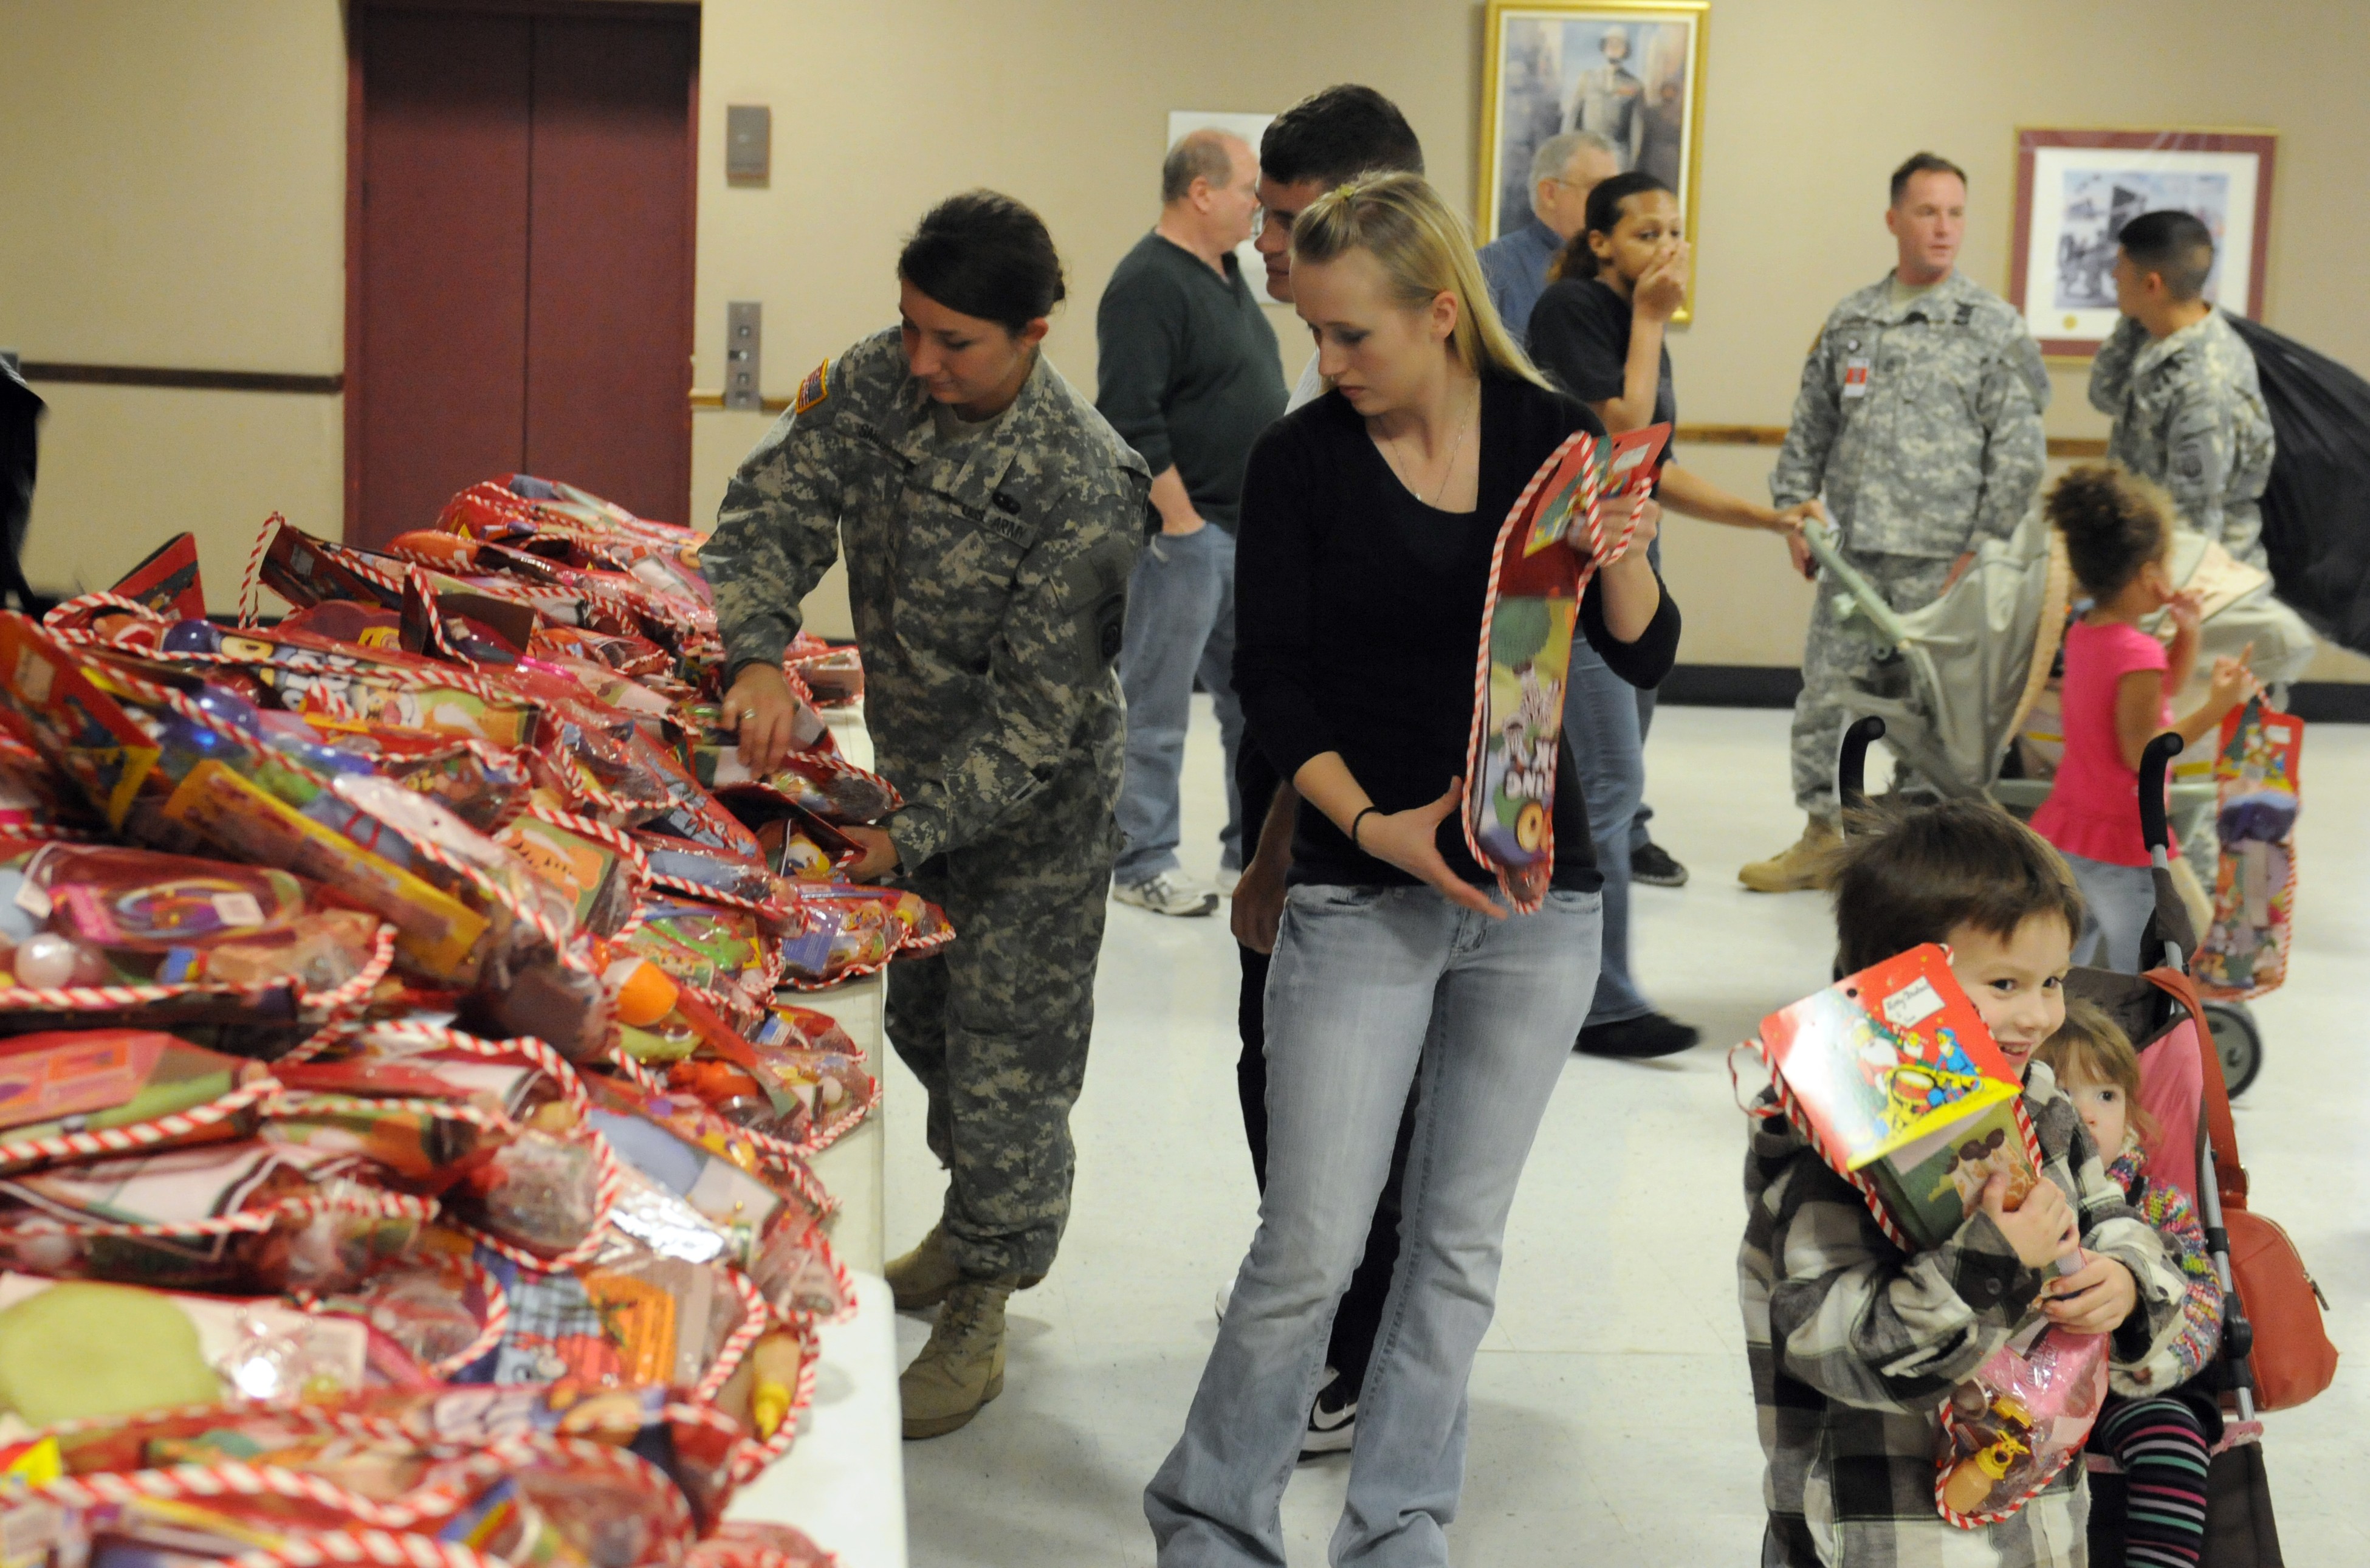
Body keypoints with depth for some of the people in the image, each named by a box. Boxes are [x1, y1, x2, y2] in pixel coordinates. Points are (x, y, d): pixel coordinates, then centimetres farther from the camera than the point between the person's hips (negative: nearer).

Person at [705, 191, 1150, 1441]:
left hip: (1032, 807, -7)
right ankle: (971, 1224, 46)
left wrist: (906, 836, -32)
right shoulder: (875, 384, -11)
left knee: (1006, 1054, 2)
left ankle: (978, 1315, 18)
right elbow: (770, 513, -13)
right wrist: (758, 658, -32)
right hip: (910, 769, 7)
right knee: (919, 1012, 22)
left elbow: (1036, 717, -28)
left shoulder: (1085, 490, -30)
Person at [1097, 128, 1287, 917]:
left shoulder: (1225, 274, 14)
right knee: (1157, 703, 0)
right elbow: (1131, 420, -23)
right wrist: (1180, 520, -21)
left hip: (1250, 529, 10)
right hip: (1185, 530, -10)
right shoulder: (1149, 284, -17)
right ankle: (1142, 865, 8)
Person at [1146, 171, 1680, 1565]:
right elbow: (1272, 680, -4)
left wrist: (1619, 550, -19)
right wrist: (1372, 824, -17)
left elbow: (1646, 655, 1)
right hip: (1362, 895, -2)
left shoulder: (1548, 437, 1)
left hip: (1537, 895, 2)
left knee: (1462, 1239, 10)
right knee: (1312, 1244, -3)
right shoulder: (1303, 458, -3)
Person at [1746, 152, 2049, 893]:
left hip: (1939, 558, -4)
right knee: (1823, 694, 6)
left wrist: (1981, 549, -9)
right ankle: (1820, 836, 18)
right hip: (1852, 552, 4)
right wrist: (1796, 513, 9)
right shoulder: (1850, 321, 11)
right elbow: (1809, 429, 18)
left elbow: (2019, 451, -4)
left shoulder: (1993, 326, -1)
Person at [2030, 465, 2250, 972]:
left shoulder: (2082, 633, 6)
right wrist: (2215, 709, -23)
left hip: (2063, 833, 9)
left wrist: (2186, 636, 9)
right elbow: (2142, 752, -24)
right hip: (2123, 845, -9)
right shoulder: (2137, 653, -22)